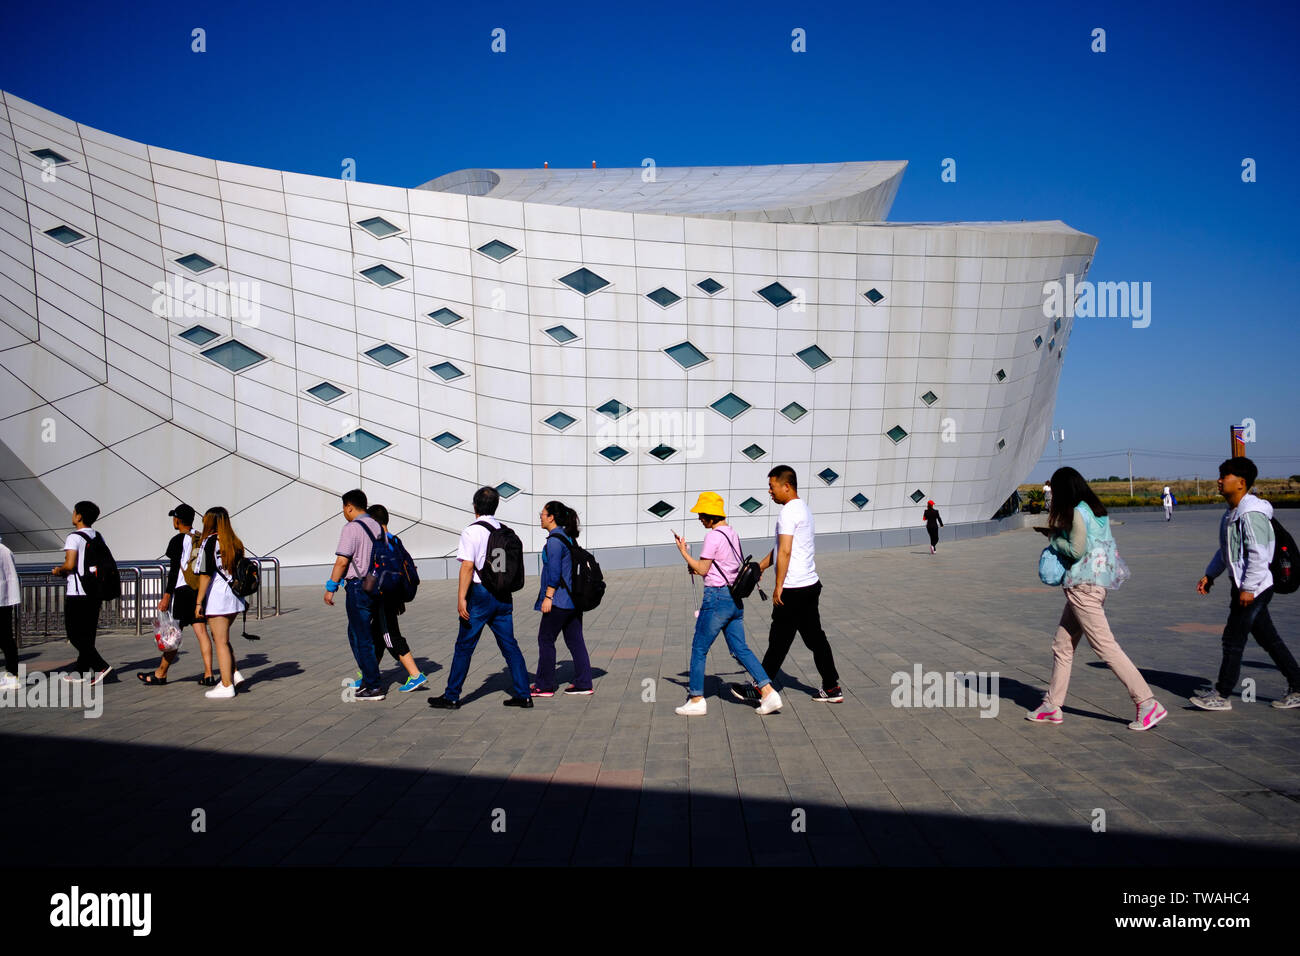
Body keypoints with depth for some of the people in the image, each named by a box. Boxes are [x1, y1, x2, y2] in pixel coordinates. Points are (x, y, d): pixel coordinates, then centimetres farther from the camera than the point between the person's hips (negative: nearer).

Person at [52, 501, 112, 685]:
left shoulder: (74, 538, -12)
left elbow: (70, 565, -21)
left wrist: (58, 571, 1)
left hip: (77, 593, -7)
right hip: (95, 591, 7)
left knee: (75, 634, -2)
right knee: (88, 634, 12)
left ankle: (101, 666, -13)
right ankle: (80, 672, 19)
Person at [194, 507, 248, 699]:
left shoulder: (209, 541, -10)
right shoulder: (235, 542, 10)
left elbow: (206, 574, -14)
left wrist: (199, 601, -11)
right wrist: (242, 597, 19)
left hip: (217, 597, -7)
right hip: (234, 597, 7)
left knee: (221, 642, -1)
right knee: (222, 639, 21)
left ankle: (226, 687, 3)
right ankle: (234, 673, 14)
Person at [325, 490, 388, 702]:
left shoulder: (351, 528, -12)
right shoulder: (377, 526, 12)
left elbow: (342, 560, -17)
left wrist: (331, 587, -10)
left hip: (358, 587, -8)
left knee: (362, 639, -2)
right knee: (356, 634, 19)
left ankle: (374, 687, -1)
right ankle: (368, 679, 24)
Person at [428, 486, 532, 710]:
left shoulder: (472, 532, -10)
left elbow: (467, 567, -16)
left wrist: (461, 598, -16)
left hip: (480, 593, -6)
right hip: (503, 595, 6)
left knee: (464, 647, 3)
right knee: (509, 645, 9)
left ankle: (451, 697, 9)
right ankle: (523, 695, 9)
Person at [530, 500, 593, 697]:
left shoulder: (554, 540, -15)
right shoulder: (569, 537, 14)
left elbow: (554, 572, -19)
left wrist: (548, 597, -17)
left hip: (559, 600, -9)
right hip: (573, 598, 9)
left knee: (545, 639, 2)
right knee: (574, 640, 9)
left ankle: (544, 686, 7)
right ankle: (583, 684, 9)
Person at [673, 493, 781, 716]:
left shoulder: (713, 536, -14)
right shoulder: (732, 533, 12)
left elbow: (702, 569, -12)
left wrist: (684, 552, -1)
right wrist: (696, 567, 16)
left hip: (716, 597, -8)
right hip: (735, 598, 8)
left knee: (699, 649, 5)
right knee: (740, 649, 10)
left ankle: (696, 700, 11)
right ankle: (768, 692, 1)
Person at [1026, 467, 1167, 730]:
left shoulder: (1077, 513, -15)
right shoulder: (1096, 509, 13)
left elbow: (1076, 550, -15)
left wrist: (1052, 537, -1)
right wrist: (1055, 533, 14)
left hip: (1084, 586, -10)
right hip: (1093, 586, 10)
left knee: (1106, 646, -8)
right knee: (1062, 646, 14)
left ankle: (1148, 704, -7)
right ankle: (1052, 707, 20)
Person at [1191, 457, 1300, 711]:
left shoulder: (1251, 514, -19)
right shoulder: (1231, 513, 13)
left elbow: (1258, 555, -24)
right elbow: (1225, 550, 23)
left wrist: (1248, 588, -24)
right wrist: (1210, 575, 18)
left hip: (1254, 587, -10)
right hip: (1245, 587, 10)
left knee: (1233, 640, -3)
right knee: (1269, 640, 14)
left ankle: (1222, 695, 6)